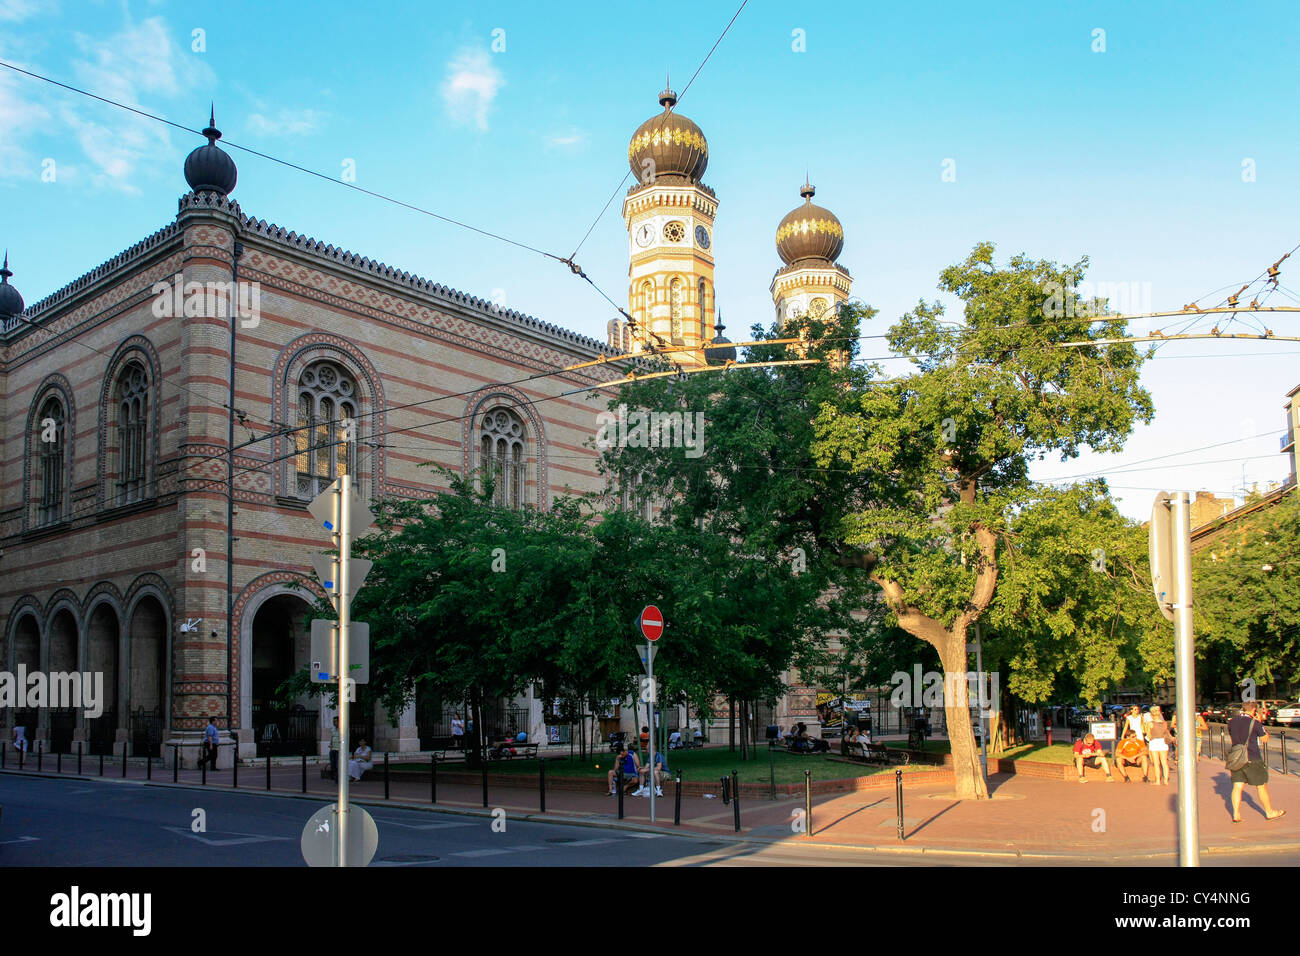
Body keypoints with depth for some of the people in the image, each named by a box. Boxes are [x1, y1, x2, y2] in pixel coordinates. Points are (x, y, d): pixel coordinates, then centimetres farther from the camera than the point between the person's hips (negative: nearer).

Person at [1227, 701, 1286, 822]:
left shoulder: (1231, 722, 3)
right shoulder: (1255, 723, -12)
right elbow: (1265, 739, 0)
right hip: (1252, 759, -4)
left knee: (1237, 786, 5)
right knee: (1262, 786, 11)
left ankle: (1236, 814, 1)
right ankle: (1270, 812, 24)